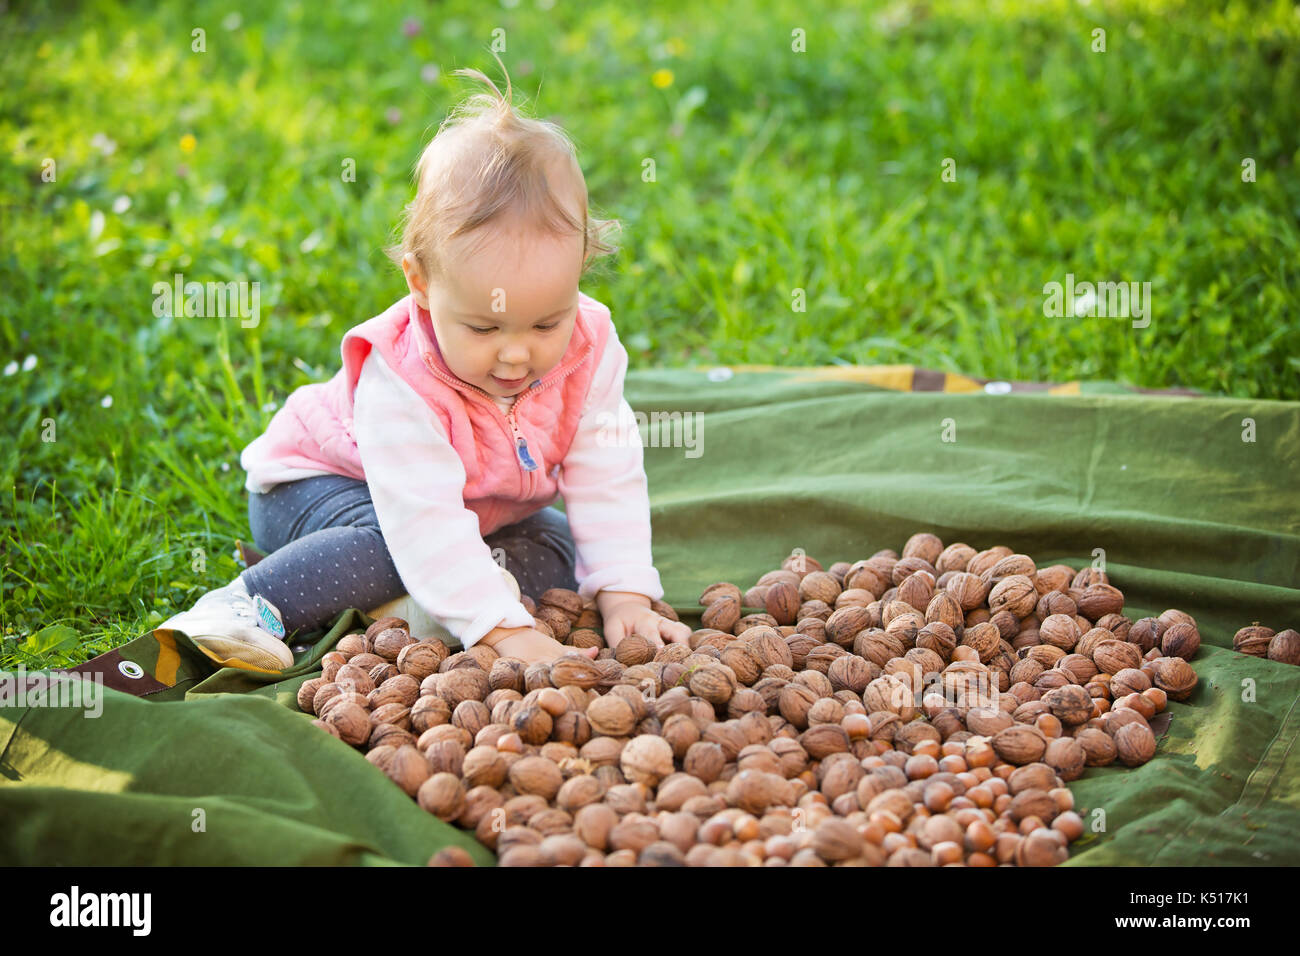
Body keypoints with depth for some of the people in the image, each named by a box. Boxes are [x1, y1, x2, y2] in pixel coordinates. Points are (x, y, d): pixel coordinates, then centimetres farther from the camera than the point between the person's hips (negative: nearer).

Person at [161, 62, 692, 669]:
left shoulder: (586, 348, -24)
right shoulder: (400, 380, -39)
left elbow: (609, 478, -19)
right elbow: (424, 520, -45)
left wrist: (625, 594, -28)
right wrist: (499, 628, -51)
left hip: (480, 509, 6)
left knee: (553, 546, -14)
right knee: (387, 544, -35)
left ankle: (425, 602, -23)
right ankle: (247, 604, -28)